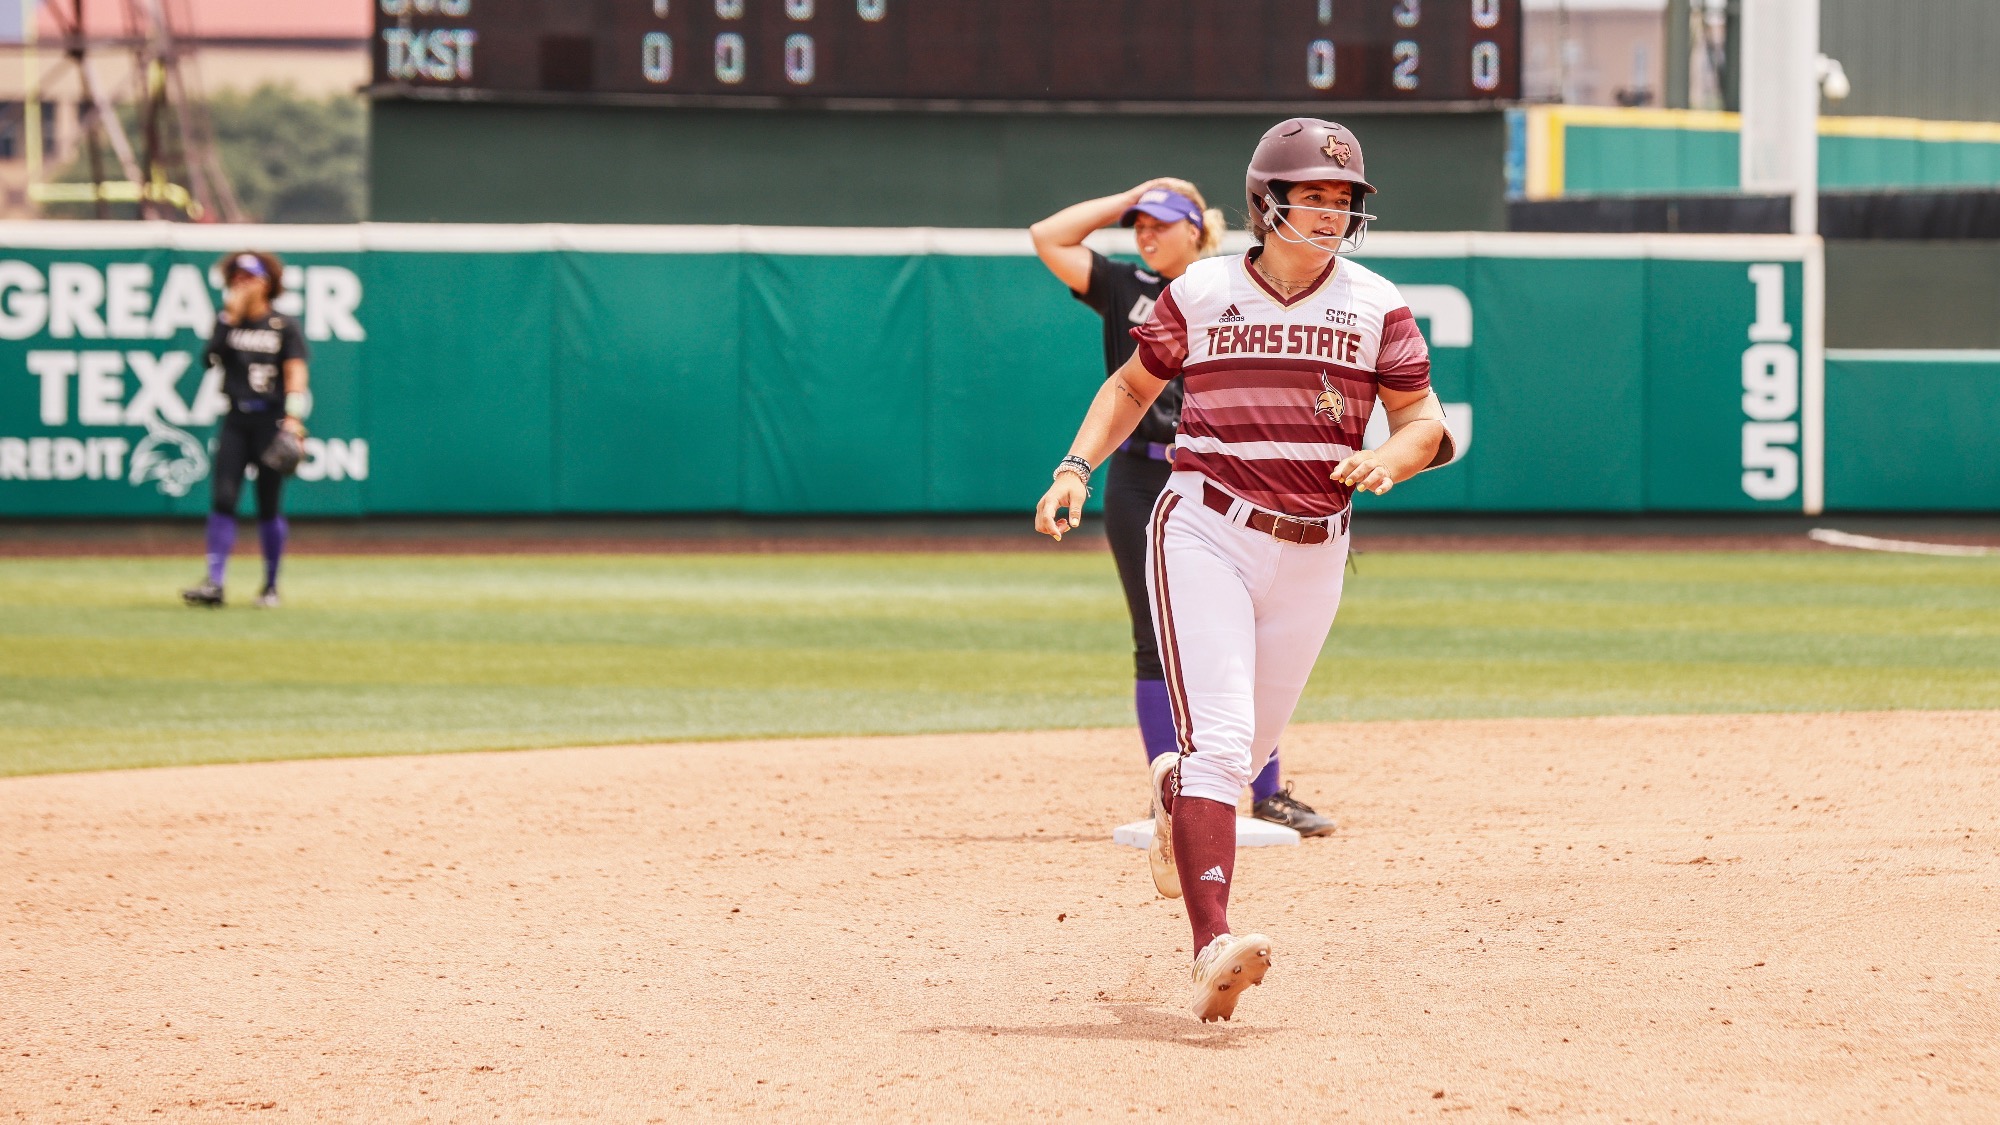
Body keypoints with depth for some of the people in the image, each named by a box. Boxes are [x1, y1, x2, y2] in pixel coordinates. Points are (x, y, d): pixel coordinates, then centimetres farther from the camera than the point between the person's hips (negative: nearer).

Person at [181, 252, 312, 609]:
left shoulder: (285, 327, 4)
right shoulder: (228, 323, 11)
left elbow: (295, 372, -6)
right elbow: (212, 358, -5)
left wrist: (293, 417, -19)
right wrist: (229, 318, -8)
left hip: (271, 418, -2)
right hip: (235, 420, 2)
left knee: (269, 505, 2)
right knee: (222, 498, -10)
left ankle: (271, 586, 14)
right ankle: (213, 583, -16)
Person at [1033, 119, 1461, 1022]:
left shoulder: (1376, 306, 4)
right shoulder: (1201, 293, 2)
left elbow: (1425, 421, 2)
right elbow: (1135, 383, 15)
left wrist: (1390, 458, -21)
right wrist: (1077, 467, 1)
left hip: (1312, 551, 3)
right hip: (1206, 532, -3)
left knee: (1248, 747, 15)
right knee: (1217, 737, -18)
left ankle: (1176, 794, 52)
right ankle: (1213, 946, -27)